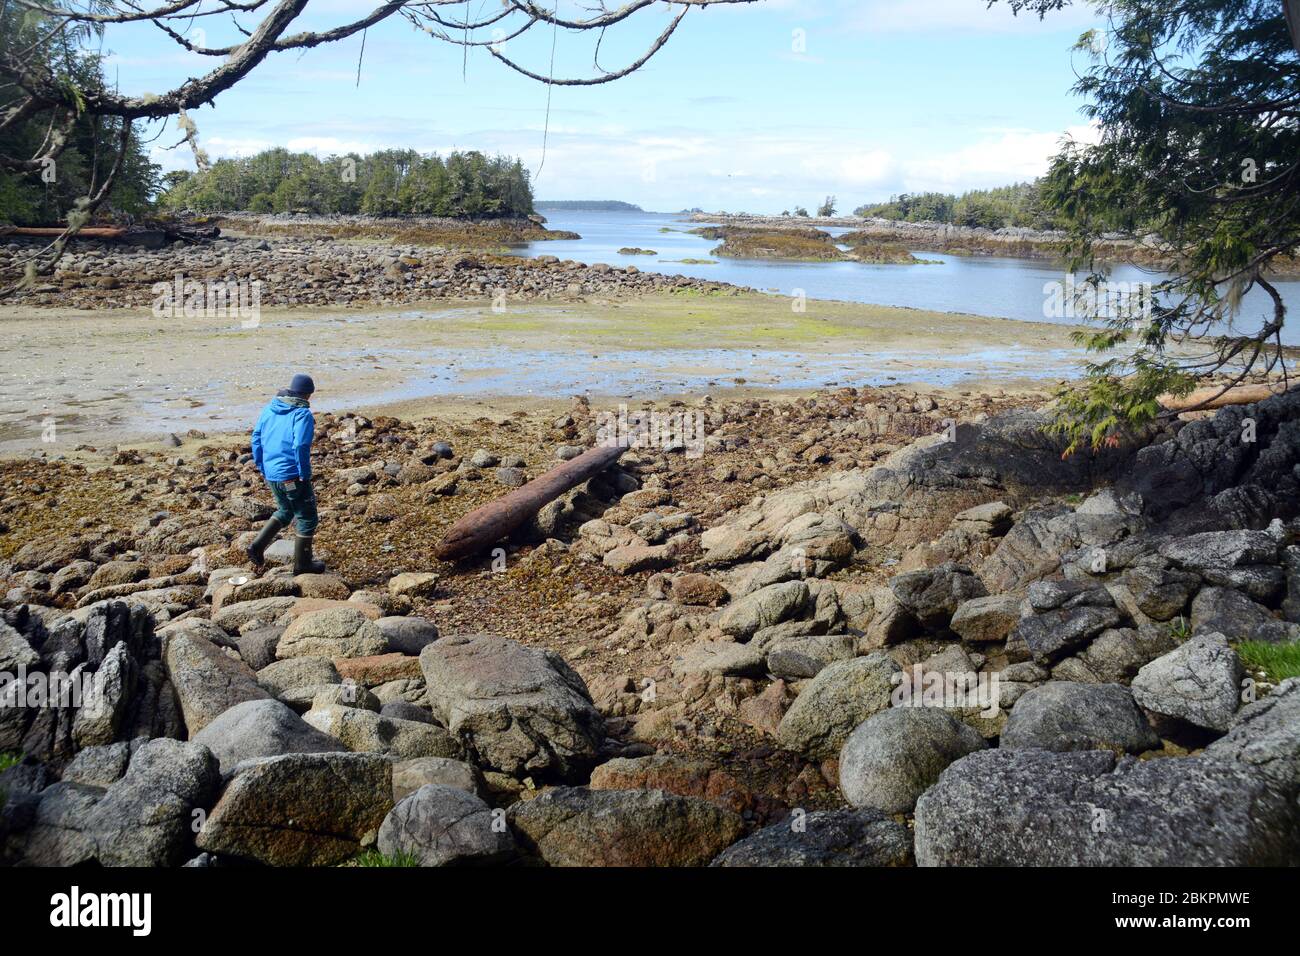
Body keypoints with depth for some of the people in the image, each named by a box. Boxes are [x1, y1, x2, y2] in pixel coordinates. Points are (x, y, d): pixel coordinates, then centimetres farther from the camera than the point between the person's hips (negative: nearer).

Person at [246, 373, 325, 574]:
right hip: (292, 476, -7)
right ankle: (302, 564, 18)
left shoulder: (269, 409, 7)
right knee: (307, 518, 10)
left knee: (285, 511, 27)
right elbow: (301, 446, -24)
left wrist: (261, 467, 16)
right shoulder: (302, 414, -15)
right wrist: (305, 476, -14)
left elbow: (256, 437, 9)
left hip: (271, 474, 7)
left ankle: (257, 546, 13)